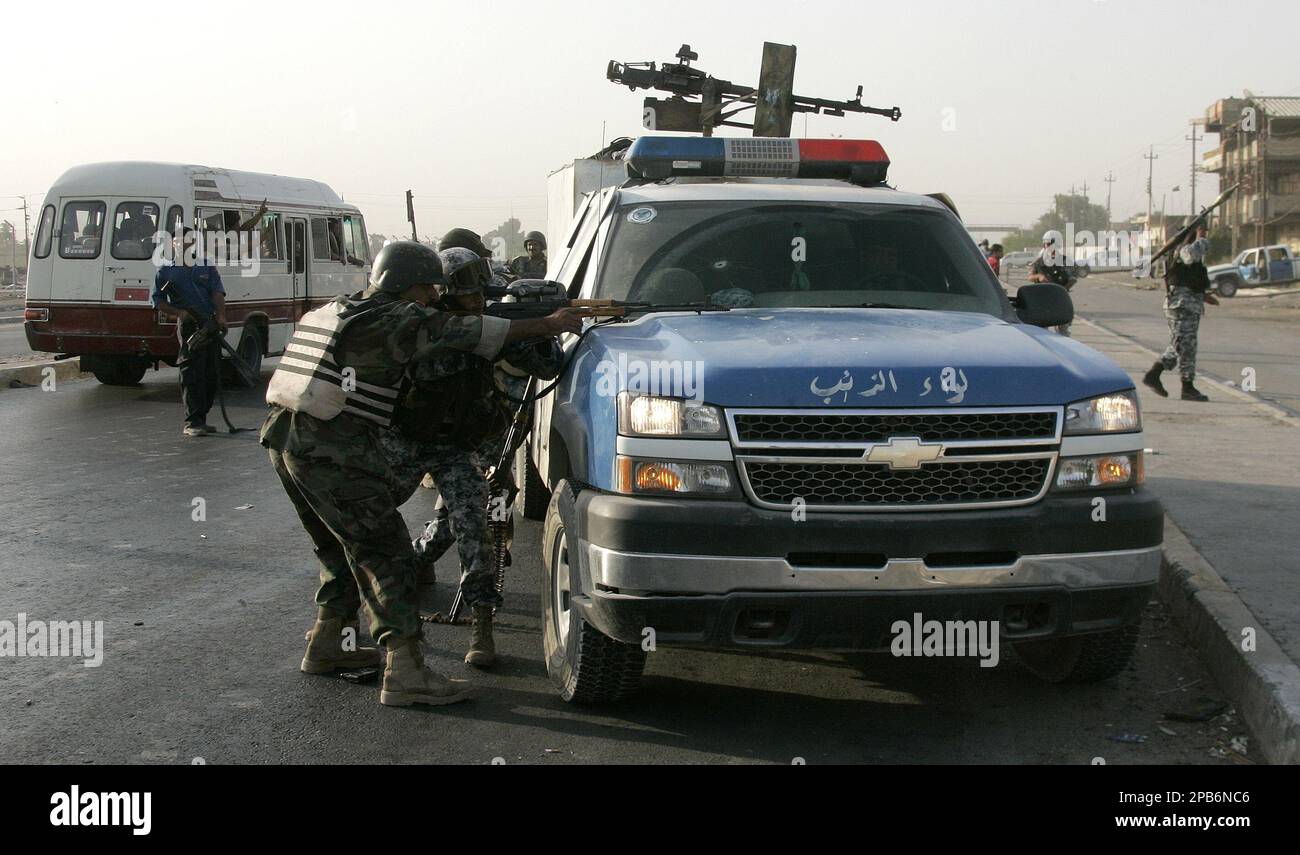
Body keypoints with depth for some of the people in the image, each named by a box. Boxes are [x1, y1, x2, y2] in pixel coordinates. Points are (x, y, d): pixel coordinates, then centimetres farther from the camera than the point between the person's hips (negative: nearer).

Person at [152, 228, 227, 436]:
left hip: (210, 325, 4)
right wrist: (179, 313, -12)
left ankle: (201, 419, 18)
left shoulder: (206, 266, 14)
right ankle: (192, 422, -11)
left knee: (212, 375, 7)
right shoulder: (165, 272, 7)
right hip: (188, 326, -4)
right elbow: (159, 301, 5)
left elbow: (217, 293, 5)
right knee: (192, 374, -11)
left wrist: (221, 316, -11)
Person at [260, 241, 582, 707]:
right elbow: (470, 332, -9)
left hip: (284, 438, 9)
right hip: (332, 448, -9)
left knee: (341, 545, 24)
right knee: (385, 551, -7)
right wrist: (550, 324, -4)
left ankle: (326, 643, 33)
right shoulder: (400, 320, -7)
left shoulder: (334, 311, 19)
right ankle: (405, 671, -12)